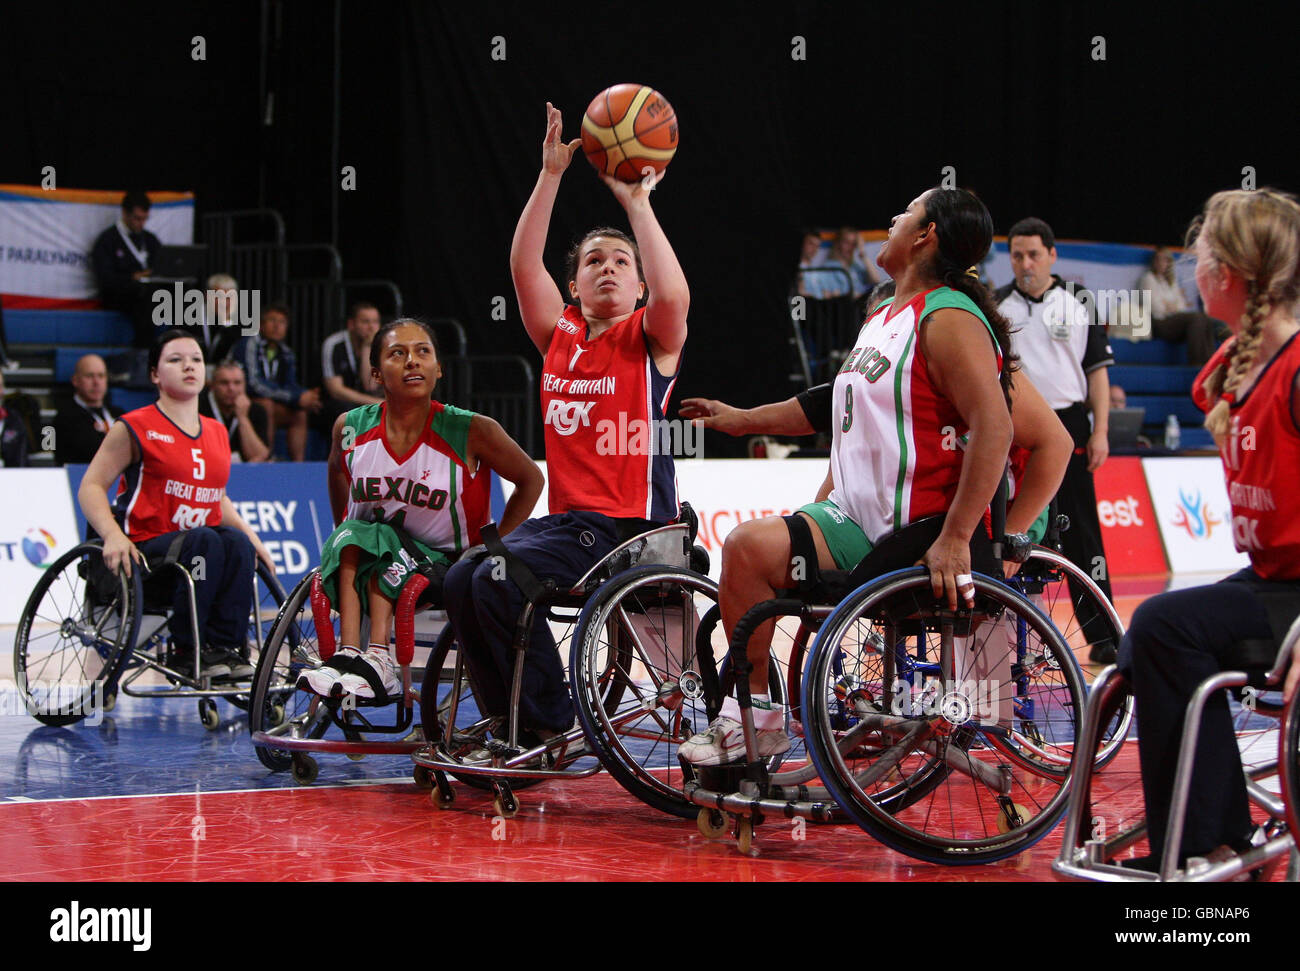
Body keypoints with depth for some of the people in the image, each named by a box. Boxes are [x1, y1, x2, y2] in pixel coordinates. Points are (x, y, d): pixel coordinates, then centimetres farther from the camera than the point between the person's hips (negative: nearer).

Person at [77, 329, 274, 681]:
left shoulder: (217, 434, 17)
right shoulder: (135, 428, 0)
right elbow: (91, 487, -3)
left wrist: (251, 535, 11)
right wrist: (113, 535, -20)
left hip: (202, 547, 5)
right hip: (146, 550, -5)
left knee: (237, 541, -28)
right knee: (205, 540, -34)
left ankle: (227, 647, -25)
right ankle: (186, 651, -27)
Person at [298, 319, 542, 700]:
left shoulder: (471, 431, -14)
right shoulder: (351, 428, -4)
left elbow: (530, 480, 0)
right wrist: (347, 536, 14)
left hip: (443, 565, -3)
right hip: (358, 560, 3)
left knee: (379, 541, -30)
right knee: (351, 534, -28)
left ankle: (374, 659, -42)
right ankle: (349, 652, -41)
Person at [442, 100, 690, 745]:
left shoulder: (651, 338, 1)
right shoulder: (560, 334, 15)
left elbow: (674, 295, -21)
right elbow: (524, 265, 4)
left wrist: (636, 201, -17)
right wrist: (551, 174, -2)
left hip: (630, 525, -6)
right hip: (565, 516, 6)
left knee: (499, 581, -23)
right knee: (461, 581, -11)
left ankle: (552, 722, -10)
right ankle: (510, 721, -1)